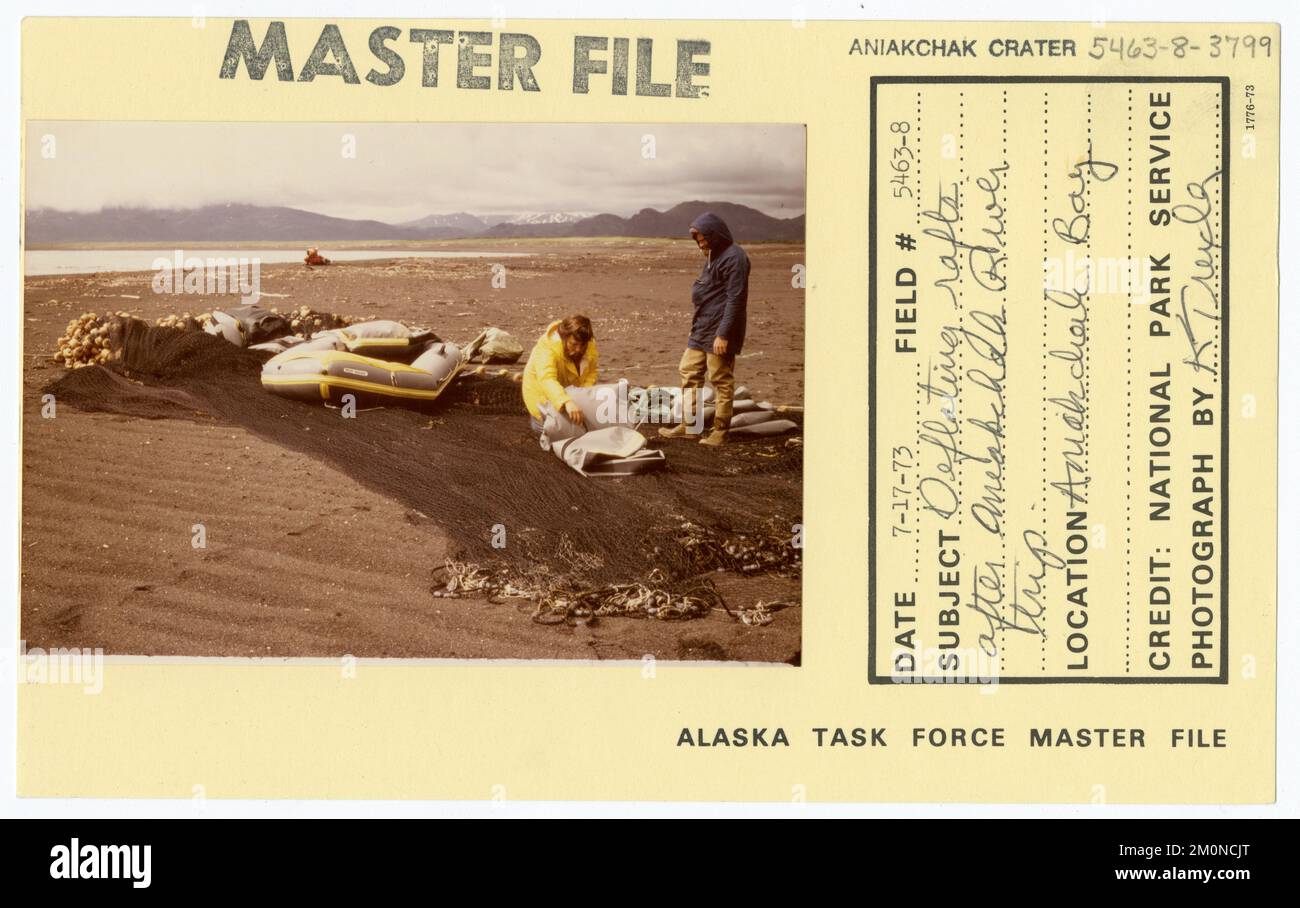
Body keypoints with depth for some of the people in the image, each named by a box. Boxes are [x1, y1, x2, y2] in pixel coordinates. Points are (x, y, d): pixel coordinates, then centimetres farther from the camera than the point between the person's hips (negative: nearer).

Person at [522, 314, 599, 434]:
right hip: (543, 395, -6)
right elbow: (547, 380, -54)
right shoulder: (547, 347, -37)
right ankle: (538, 419, 9)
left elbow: (591, 373, -6)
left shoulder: (590, 344, -18)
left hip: (572, 394, 6)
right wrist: (567, 402, -71)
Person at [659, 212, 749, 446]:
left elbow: (735, 300, -19)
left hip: (719, 333, -10)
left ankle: (720, 431, 4)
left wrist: (723, 334, -22)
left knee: (721, 381, -3)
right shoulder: (712, 256, 17)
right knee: (689, 372, 12)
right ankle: (687, 424, 19)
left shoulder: (734, 258, -14)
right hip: (701, 329, 10)